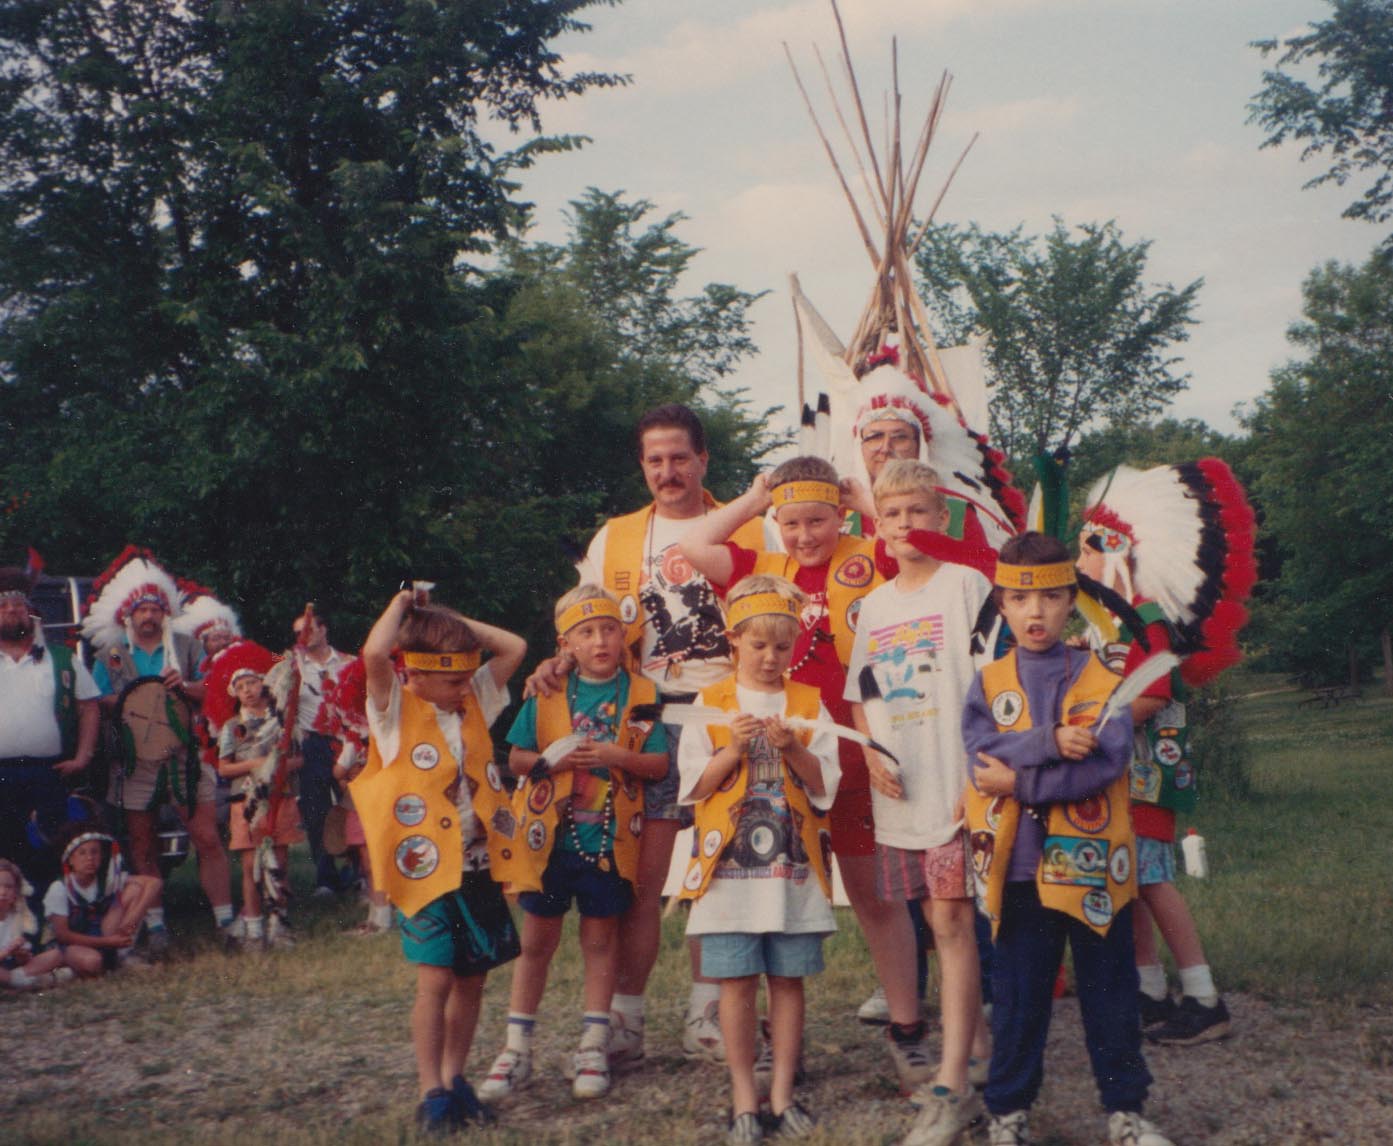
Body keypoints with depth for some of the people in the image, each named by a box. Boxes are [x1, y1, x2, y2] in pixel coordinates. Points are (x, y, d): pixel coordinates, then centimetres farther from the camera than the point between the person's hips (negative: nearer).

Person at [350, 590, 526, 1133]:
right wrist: (402, 605, -9)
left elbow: (514, 647, 9)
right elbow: (374, 653, -25)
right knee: (436, 978, -6)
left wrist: (454, 622, 5)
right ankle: (432, 1092, 5)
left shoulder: (473, 700, 9)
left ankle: (455, 1078, 23)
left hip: (478, 868, 5)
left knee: (472, 977, 10)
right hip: (427, 869, -5)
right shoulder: (395, 710, -7)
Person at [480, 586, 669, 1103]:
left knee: (600, 939, 9)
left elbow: (660, 764, -3)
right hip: (549, 833, 1)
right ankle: (517, 1048, 17)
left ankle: (593, 1047, 19)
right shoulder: (545, 693, 2)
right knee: (537, 939, 8)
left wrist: (618, 757, -20)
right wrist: (553, 760, -15)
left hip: (610, 836, -1)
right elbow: (516, 758, 4)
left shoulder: (641, 695, -1)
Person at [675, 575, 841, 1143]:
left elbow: (824, 785, 1)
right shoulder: (711, 704, 4)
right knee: (738, 980, 0)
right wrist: (735, 748, -14)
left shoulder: (808, 704, 7)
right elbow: (696, 785, -1)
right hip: (730, 864, -1)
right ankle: (744, 1099, 11)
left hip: (793, 865, 1)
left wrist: (792, 749, -15)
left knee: (788, 979, 5)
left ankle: (782, 1094, 16)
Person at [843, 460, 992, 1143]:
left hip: (957, 785, -6)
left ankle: (951, 1087, -9)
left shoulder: (964, 583, -2)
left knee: (952, 922, -9)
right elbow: (860, 695, 20)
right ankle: (976, 1041, 25)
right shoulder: (874, 606, 15)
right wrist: (871, 754, 2)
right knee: (942, 922, 11)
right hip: (899, 793, 6)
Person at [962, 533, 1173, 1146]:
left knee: (1110, 996, 9)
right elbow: (983, 754, -11)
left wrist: (1019, 779, -15)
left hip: (1092, 862, -1)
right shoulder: (989, 684, 5)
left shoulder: (1101, 680, -1)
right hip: (1019, 866, 1)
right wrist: (1052, 742, -23)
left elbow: (1106, 763, -14)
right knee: (1018, 998, 10)